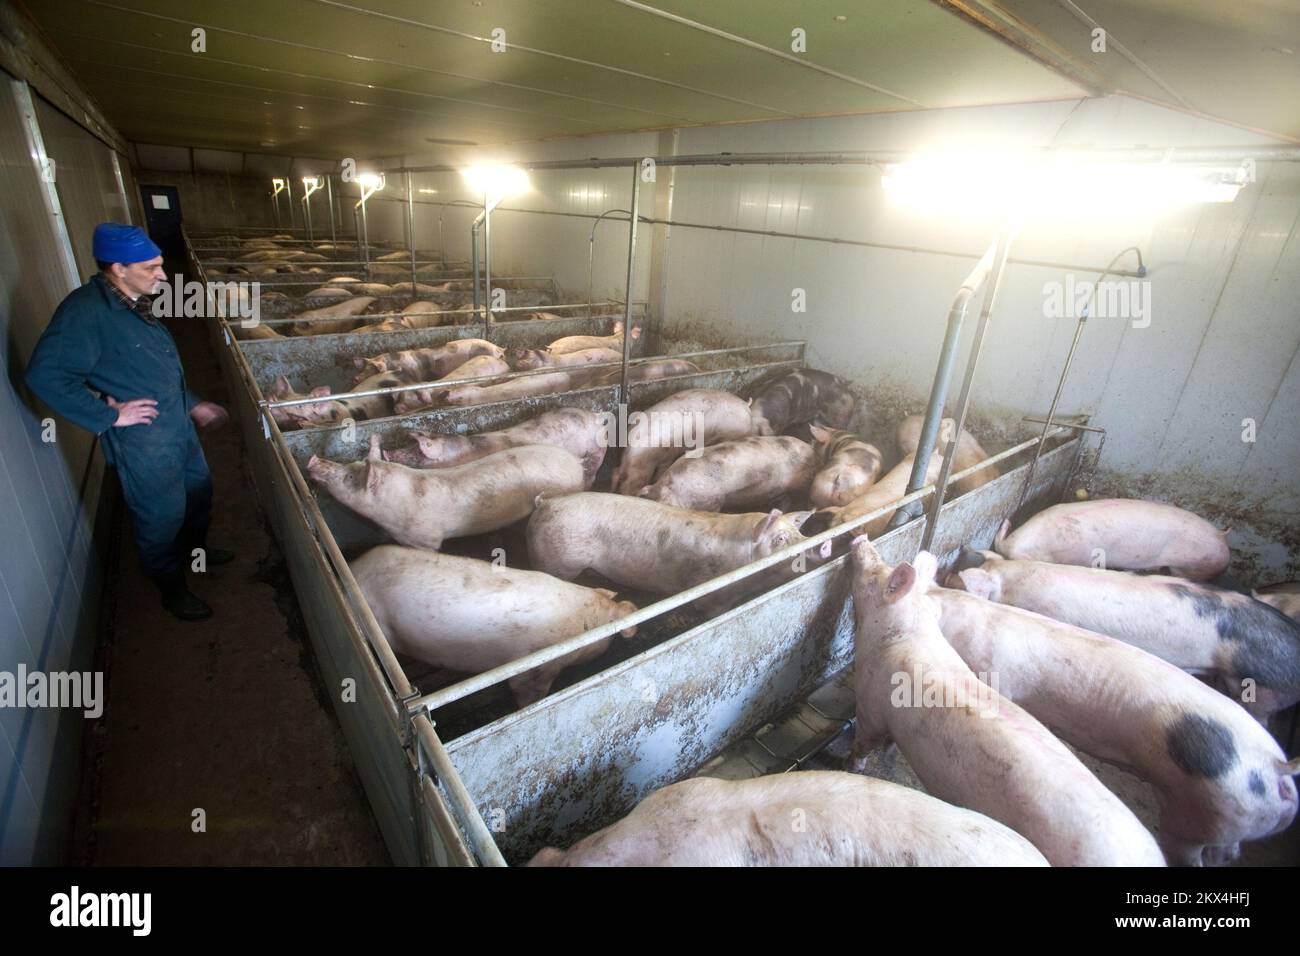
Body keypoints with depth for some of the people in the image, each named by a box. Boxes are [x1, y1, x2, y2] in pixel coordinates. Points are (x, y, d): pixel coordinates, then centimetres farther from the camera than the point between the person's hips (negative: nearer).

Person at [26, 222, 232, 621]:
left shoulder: (133, 305, 8)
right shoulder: (85, 309, -20)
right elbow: (45, 375, -25)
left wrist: (193, 404, 20)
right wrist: (110, 415, -22)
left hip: (177, 423, 9)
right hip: (142, 438, -9)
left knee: (199, 489, 26)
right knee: (162, 517, 8)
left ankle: (194, 550, 51)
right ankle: (172, 589, 29)